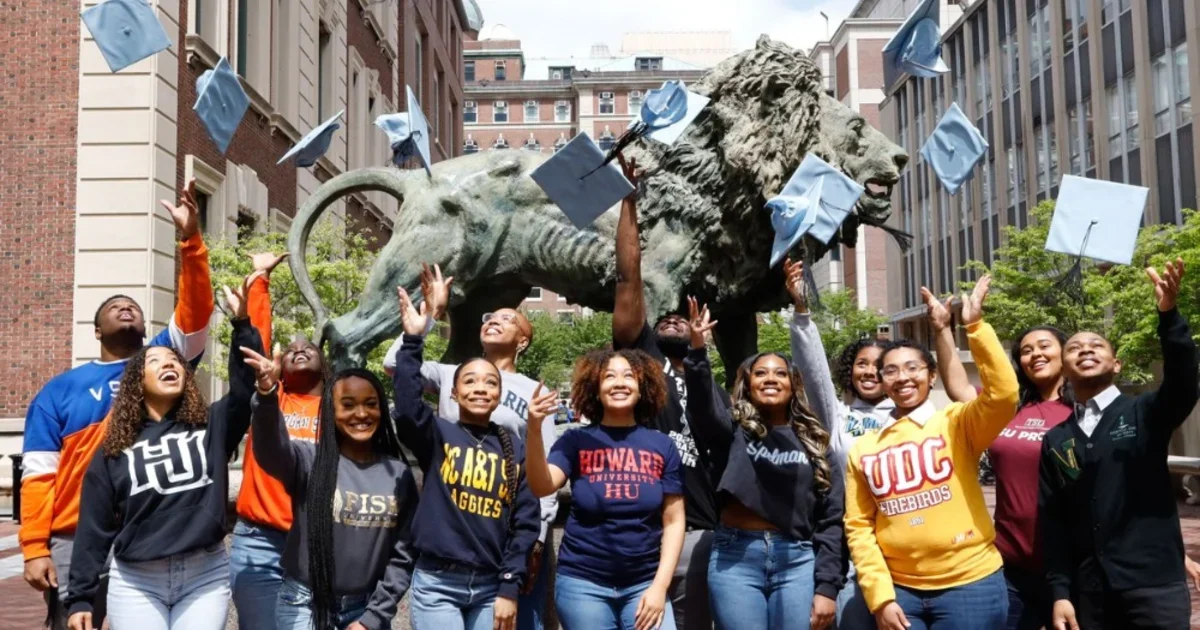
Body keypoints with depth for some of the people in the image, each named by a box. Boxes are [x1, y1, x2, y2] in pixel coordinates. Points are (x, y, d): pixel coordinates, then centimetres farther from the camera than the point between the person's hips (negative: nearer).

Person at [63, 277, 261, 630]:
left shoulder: (212, 427, 5)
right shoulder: (114, 448, 6)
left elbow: (245, 387, -14)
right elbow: (95, 527, 5)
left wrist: (242, 323, -24)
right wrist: (80, 597, 1)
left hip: (206, 577, 0)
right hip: (136, 582, 0)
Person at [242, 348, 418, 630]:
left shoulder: (399, 473, 2)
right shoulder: (309, 459, -5)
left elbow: (403, 555, 4)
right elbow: (271, 450, -27)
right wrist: (267, 395, -44)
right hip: (305, 604, -1)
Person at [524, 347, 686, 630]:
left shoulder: (662, 446, 3)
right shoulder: (576, 441, 0)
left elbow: (673, 521, 4)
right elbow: (542, 487, -15)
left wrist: (660, 586, -4)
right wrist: (535, 429, -29)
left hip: (644, 584, 1)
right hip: (583, 582, -1)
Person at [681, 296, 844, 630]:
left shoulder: (815, 443, 10)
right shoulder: (734, 430, 5)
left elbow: (831, 518, 6)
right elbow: (703, 405, -17)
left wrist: (827, 586, -2)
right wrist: (697, 349, -32)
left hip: (796, 560, 2)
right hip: (736, 557, -2)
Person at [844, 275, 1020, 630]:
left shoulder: (957, 424, 1)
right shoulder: (864, 449, 7)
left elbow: (1003, 394, -18)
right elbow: (859, 526, 5)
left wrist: (975, 326, -20)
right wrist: (880, 597, -3)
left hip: (969, 585, -2)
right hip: (899, 590, 2)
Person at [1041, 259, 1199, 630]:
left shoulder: (1145, 415, 1)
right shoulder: (1055, 441, 9)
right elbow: (1052, 522, 8)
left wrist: (1168, 313, -34)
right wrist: (1059, 592, 1)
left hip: (1154, 586, -3)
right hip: (1089, 593, 3)